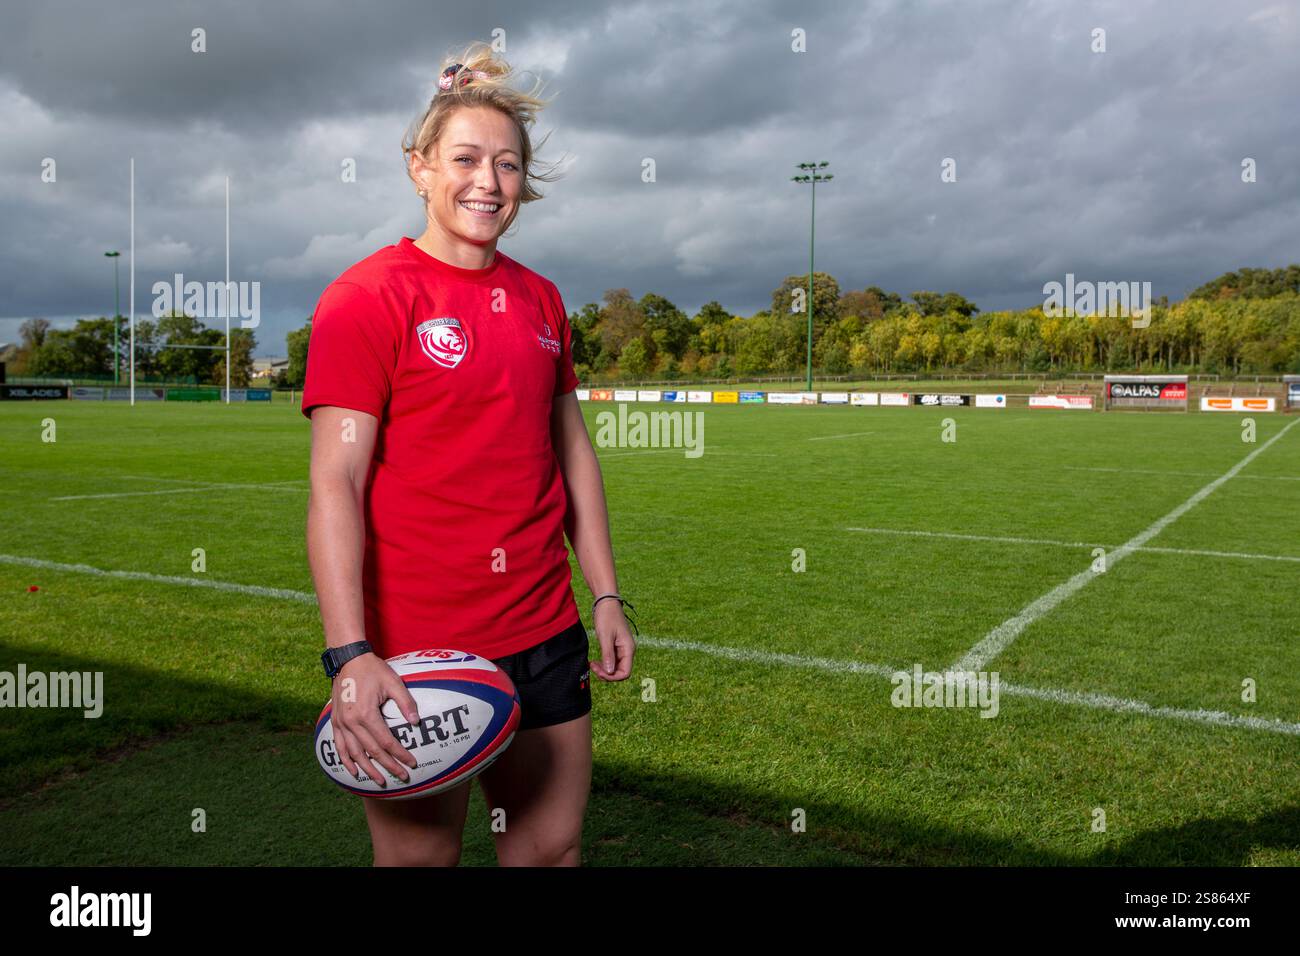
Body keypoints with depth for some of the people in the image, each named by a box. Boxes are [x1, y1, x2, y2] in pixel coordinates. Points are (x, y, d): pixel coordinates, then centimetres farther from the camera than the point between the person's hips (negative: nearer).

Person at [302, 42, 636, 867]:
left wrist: (606, 595, 12)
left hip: (545, 634, 6)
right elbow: (335, 484, -14)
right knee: (419, 854, 10)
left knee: (553, 847, 15)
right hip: (415, 652, -5)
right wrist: (350, 656, -21)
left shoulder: (541, 300, 9)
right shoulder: (366, 297, -9)